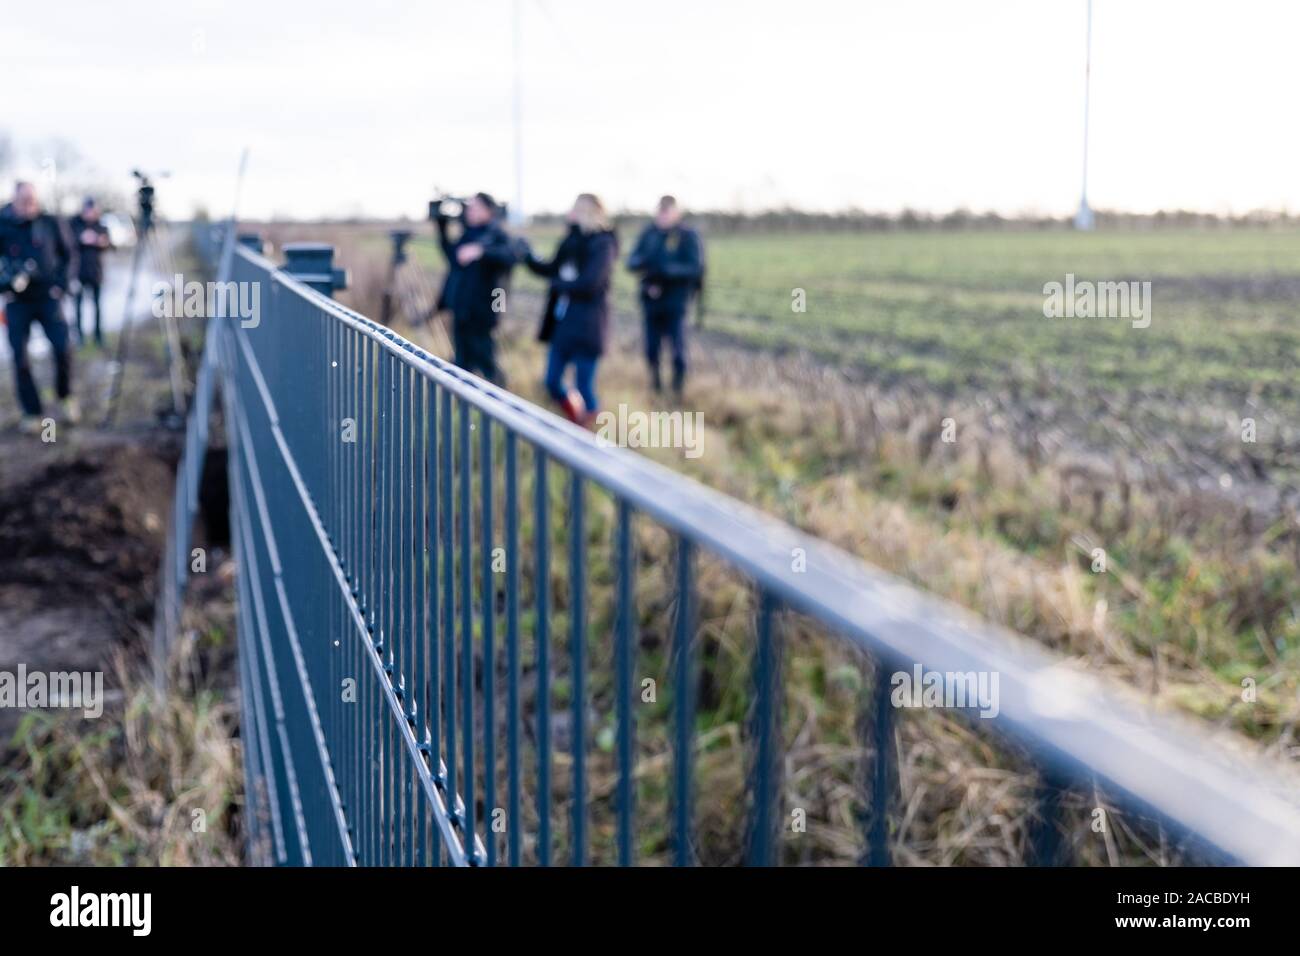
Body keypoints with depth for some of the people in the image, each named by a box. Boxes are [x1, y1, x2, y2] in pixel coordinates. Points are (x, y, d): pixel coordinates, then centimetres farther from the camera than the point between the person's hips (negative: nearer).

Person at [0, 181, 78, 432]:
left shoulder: (50, 224, 1)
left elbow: (69, 255, 12)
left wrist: (62, 282, -1)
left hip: (47, 297, 0)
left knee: (62, 348, -12)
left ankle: (65, 397, 12)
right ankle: (31, 412, 10)